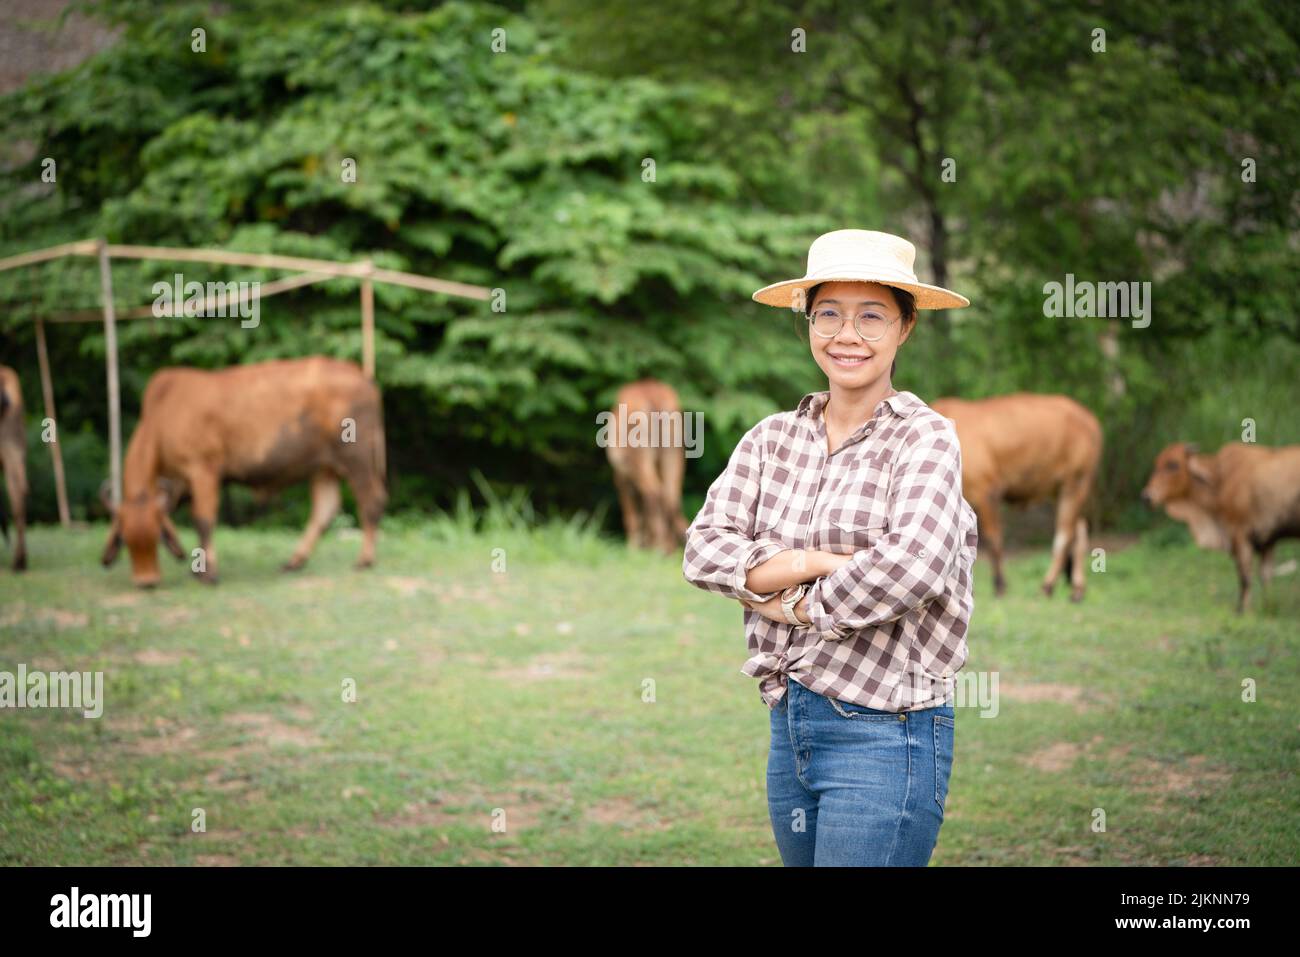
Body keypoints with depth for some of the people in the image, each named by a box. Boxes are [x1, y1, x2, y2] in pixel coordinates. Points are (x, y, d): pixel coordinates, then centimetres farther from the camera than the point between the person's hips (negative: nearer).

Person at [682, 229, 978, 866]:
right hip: (789, 724, 6)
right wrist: (812, 562, -17)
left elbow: (914, 566, -23)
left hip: (883, 736, -6)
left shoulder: (924, 437, -8)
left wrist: (796, 603, -10)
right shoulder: (772, 438, 8)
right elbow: (704, 549, -3)